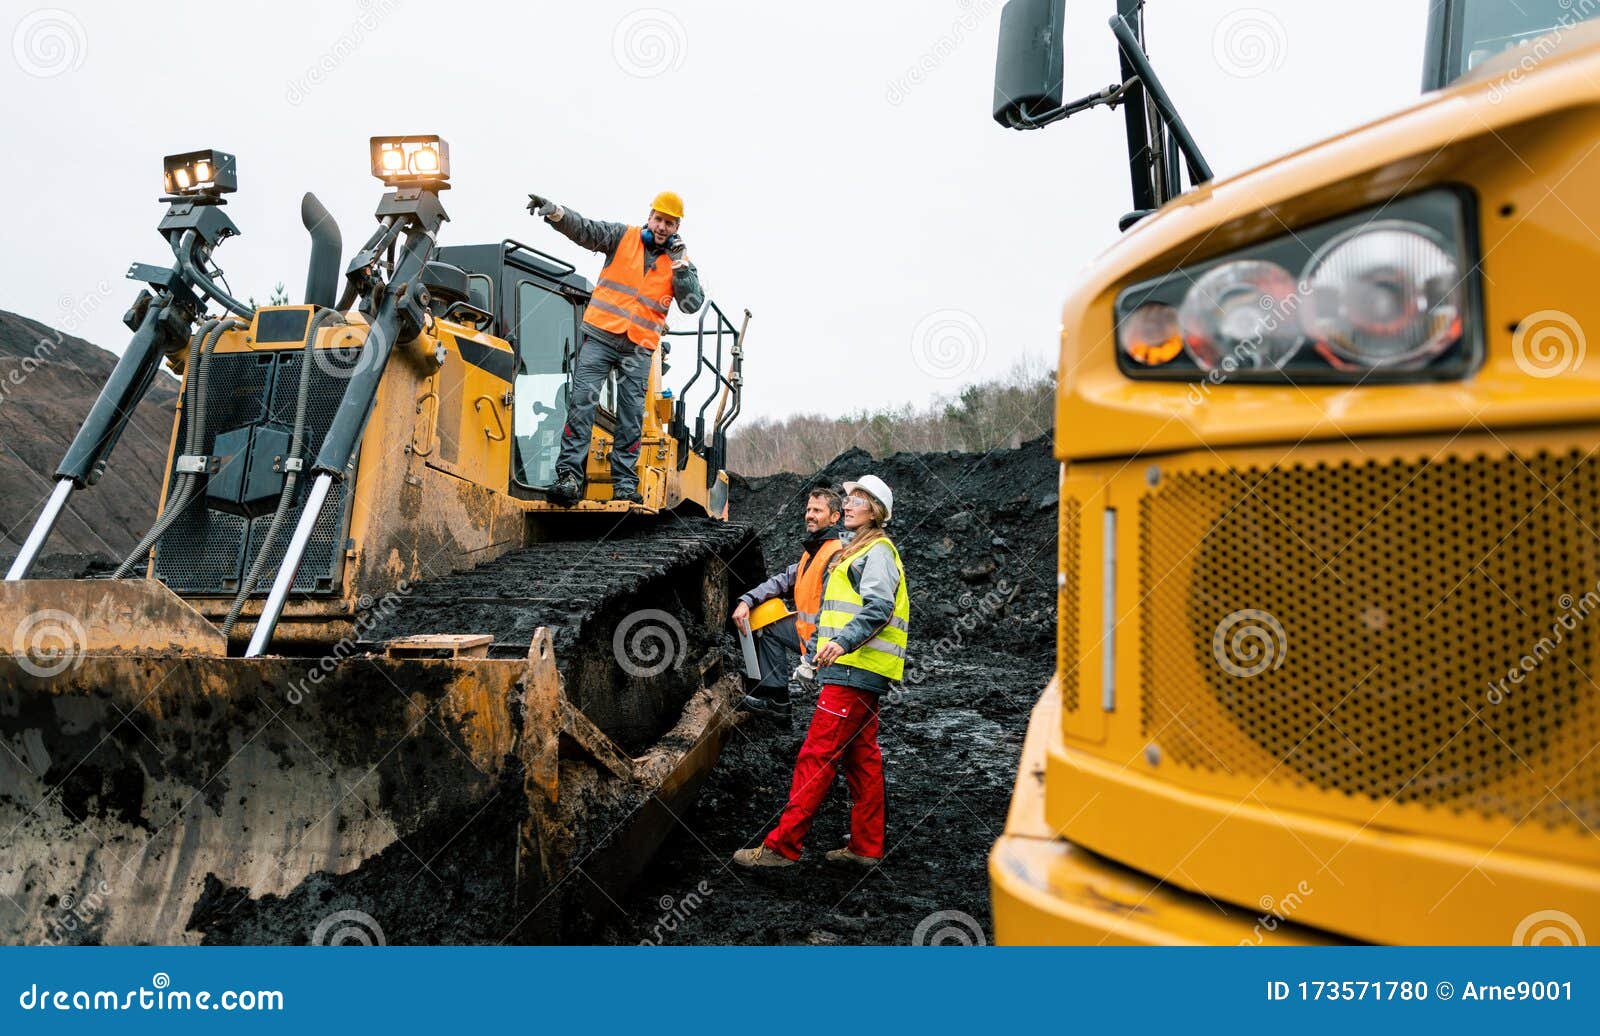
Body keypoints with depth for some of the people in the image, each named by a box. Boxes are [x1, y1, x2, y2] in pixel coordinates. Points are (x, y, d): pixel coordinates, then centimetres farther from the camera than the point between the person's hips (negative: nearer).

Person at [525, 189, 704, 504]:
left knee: (631, 416, 1)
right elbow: (584, 230, -4)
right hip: (601, 335, -1)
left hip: (639, 349, 2)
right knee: (582, 402, -11)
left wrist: (679, 263, -10)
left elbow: (692, 304, -1)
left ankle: (625, 483, 7)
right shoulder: (623, 237, 7)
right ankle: (568, 475, -12)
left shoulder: (680, 262, 10)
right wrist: (554, 212, -22)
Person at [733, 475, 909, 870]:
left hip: (855, 672, -10)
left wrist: (844, 640, -35)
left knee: (817, 756, -10)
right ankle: (866, 847, 18)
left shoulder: (877, 551, -7)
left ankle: (782, 845, -8)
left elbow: (879, 607, -21)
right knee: (861, 757, 11)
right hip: (856, 672, 10)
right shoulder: (857, 551, 23)